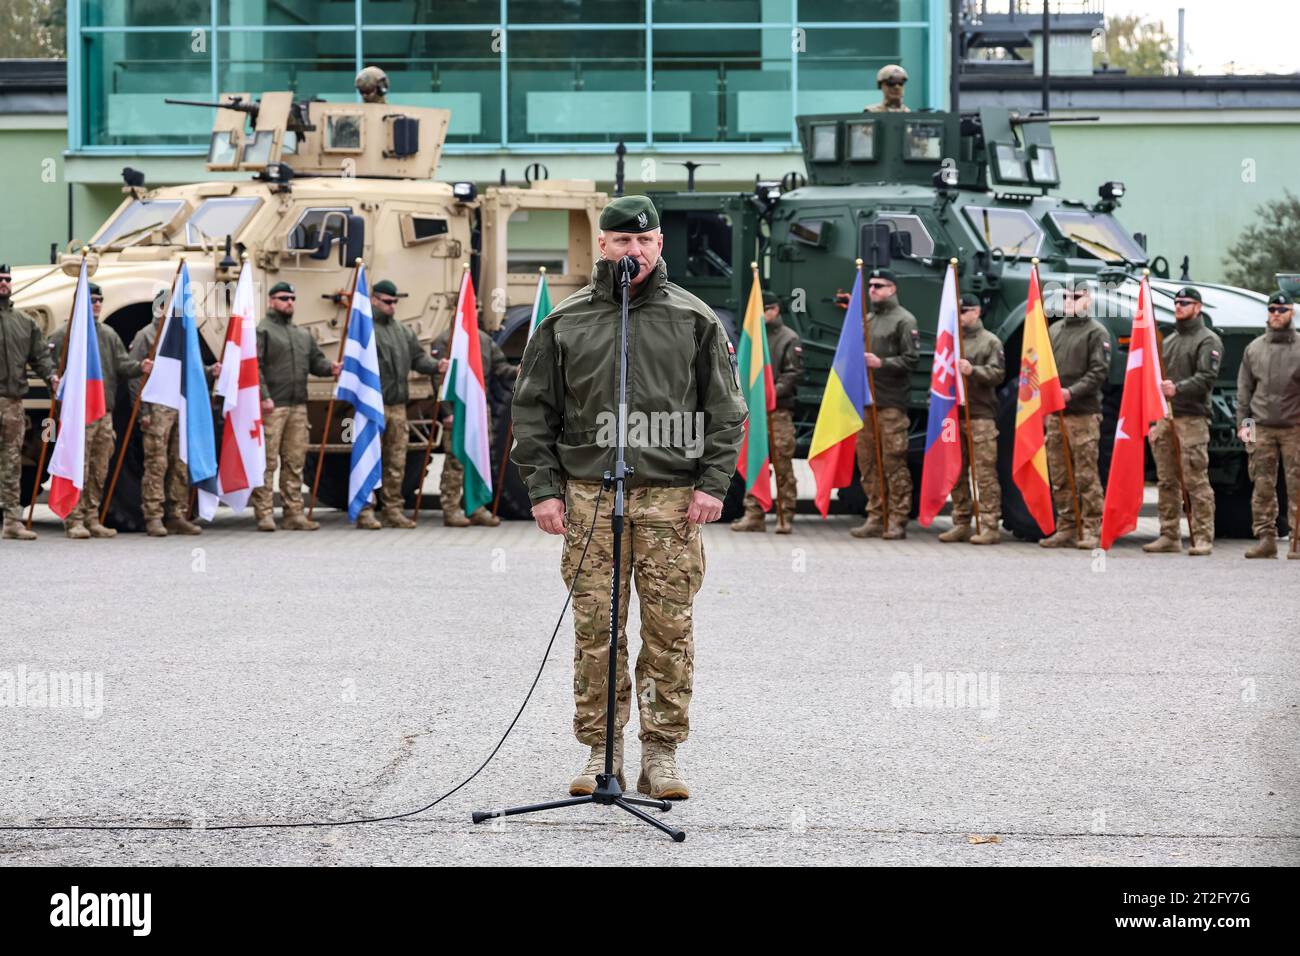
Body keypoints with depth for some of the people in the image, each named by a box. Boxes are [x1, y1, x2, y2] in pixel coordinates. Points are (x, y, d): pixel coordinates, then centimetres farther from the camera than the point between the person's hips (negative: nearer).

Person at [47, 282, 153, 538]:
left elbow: (121, 363, 9)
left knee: (99, 471, 9)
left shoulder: (109, 334, 18)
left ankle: (92, 519, 16)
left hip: (105, 411, 6)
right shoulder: (65, 334, 0)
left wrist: (140, 367, -10)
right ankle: (74, 520, -5)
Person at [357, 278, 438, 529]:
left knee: (397, 462, 9)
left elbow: (418, 358, 15)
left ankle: (393, 510, 15)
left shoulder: (404, 332, 18)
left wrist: (436, 366, -5)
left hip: (398, 405, 7)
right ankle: (365, 511, -2)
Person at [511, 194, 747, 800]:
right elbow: (534, 411, 10)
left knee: (670, 630, -1)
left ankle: (662, 755, 7)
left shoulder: (694, 320, 7)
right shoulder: (565, 323, 8)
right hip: (590, 495, 0)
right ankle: (600, 753, 8)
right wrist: (543, 489, 1)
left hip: (672, 498, 0)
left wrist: (713, 484, -2)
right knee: (595, 630, 0)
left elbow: (726, 409, 8)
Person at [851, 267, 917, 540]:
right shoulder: (867, 319, 20)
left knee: (894, 461, -7)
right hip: (866, 399, 7)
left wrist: (882, 363, -18)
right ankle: (875, 517, 13)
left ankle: (898, 520, -4)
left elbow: (910, 359, -8)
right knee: (867, 460, 7)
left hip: (891, 401, -7)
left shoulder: (904, 320, -1)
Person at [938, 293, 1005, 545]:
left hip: (981, 415, -5)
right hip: (953, 413, 5)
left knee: (985, 472, -8)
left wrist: (973, 371, -20)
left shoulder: (990, 341, 4)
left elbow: (997, 373, -7)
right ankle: (961, 523, 13)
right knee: (957, 473, 7)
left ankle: (990, 526, -8)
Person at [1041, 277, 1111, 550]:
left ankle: (1092, 530, -3)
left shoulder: (1096, 332, -1)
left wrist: (1072, 392, -19)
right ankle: (1066, 529, 13)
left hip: (1084, 414, -6)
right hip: (1055, 413, 6)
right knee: (1059, 477, 7)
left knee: (1087, 476, -6)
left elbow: (1099, 372, -10)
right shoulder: (1053, 330, 18)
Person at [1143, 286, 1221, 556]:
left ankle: (1203, 537, -9)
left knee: (1196, 481, -10)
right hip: (1164, 418, 7)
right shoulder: (1167, 341, 23)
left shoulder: (1208, 341, 1)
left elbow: (1206, 378, -13)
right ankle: (1169, 536, 11)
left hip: (1192, 419, -7)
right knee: (1167, 481, 7)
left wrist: (1178, 389, -27)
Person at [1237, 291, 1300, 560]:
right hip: (1261, 427, 2)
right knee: (1263, 487, 0)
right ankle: (1266, 539, 3)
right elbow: (1244, 389, 15)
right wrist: (1242, 422, 7)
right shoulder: (1254, 348, 13)